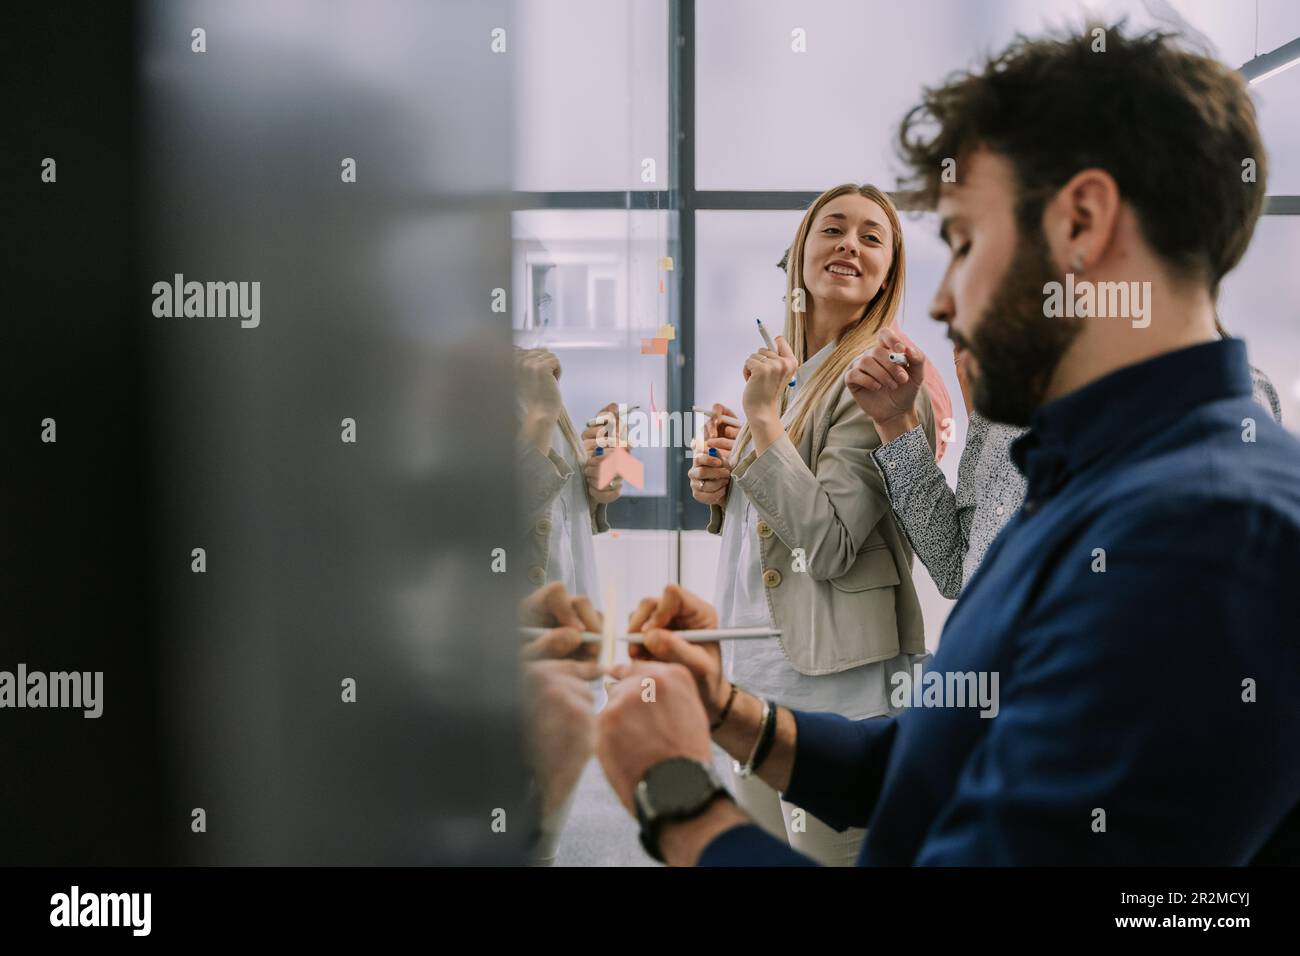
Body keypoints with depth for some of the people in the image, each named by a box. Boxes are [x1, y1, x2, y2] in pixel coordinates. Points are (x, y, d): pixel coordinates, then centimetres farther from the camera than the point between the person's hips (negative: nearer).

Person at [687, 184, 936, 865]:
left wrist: (764, 417, -21)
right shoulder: (784, 370, 11)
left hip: (831, 680, -8)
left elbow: (829, 545, -22)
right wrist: (720, 493, 0)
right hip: (753, 667, 8)